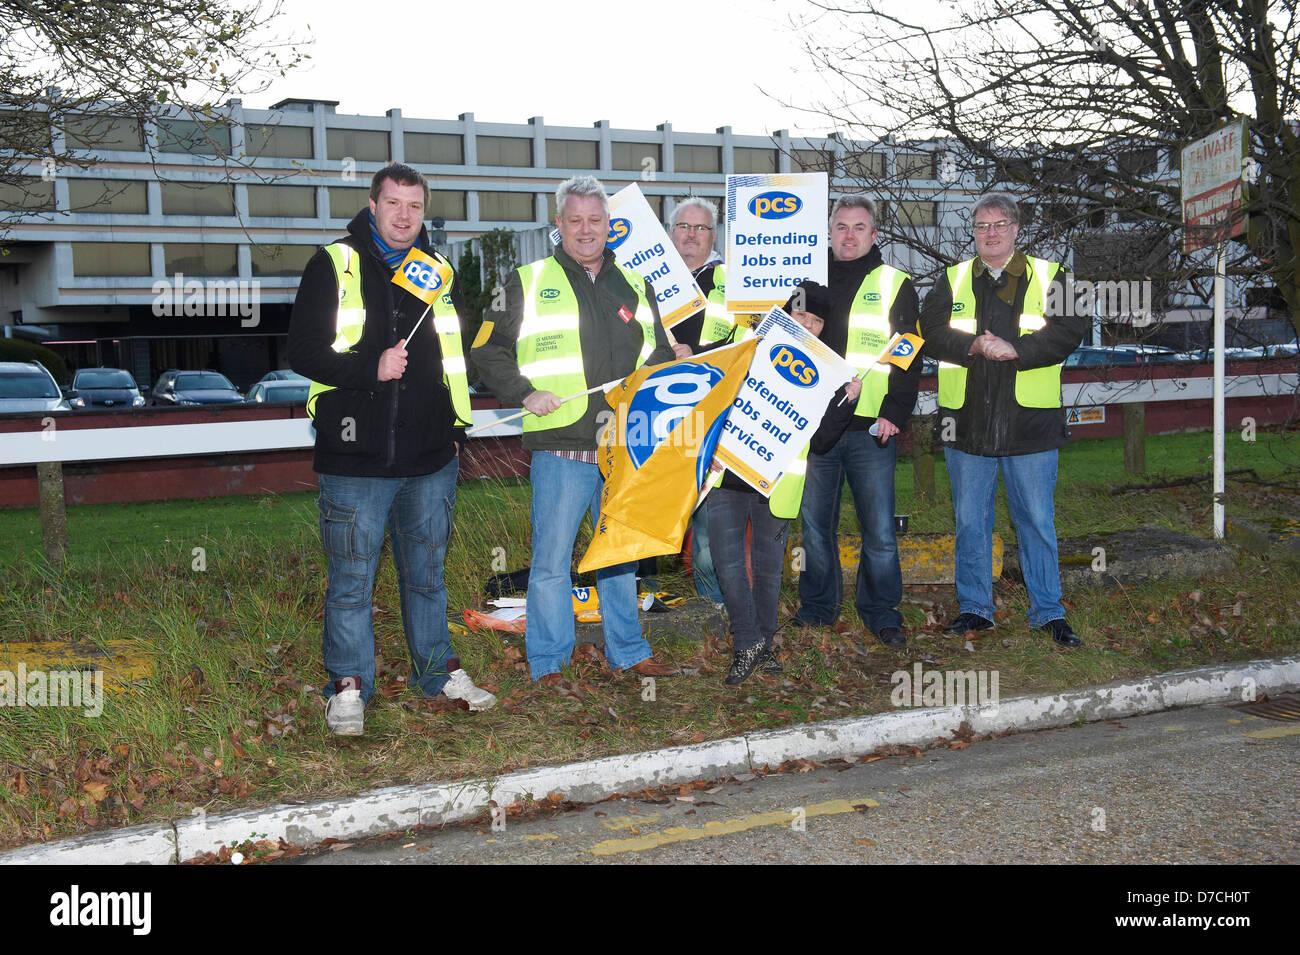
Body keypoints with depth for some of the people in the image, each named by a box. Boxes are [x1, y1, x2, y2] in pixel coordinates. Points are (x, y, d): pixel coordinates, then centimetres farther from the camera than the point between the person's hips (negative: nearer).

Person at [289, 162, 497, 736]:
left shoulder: (440, 271, 12)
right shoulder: (334, 265, -1)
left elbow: (458, 359, 22)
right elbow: (303, 351, -6)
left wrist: (455, 428, 13)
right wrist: (370, 370, -18)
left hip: (431, 459, 4)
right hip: (355, 458, -4)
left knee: (426, 572, 16)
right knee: (351, 579, 2)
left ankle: (438, 670, 30)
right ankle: (349, 686, 15)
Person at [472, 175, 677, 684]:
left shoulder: (635, 286, 15)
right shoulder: (528, 283, 4)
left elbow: (661, 356, 23)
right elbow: (487, 351, 5)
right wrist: (525, 393, -9)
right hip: (562, 450, -4)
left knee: (621, 556, 15)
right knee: (552, 561, 0)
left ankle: (628, 652, 27)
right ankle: (548, 665, 12)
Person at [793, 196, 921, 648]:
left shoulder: (895, 286, 5)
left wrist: (894, 412, -11)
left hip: (872, 429, -2)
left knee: (879, 529, 0)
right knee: (815, 523, 10)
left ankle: (881, 613, 14)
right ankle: (818, 606, 23)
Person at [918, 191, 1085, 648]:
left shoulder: (1047, 277, 5)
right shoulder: (952, 280, 11)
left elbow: (1068, 333, -7)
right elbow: (931, 332, -1)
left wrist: (1015, 349, -19)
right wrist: (972, 346, -17)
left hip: (1030, 421, -2)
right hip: (967, 422, 2)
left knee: (1037, 519, 5)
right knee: (970, 520, 9)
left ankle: (1048, 610, 16)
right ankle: (974, 607, 21)